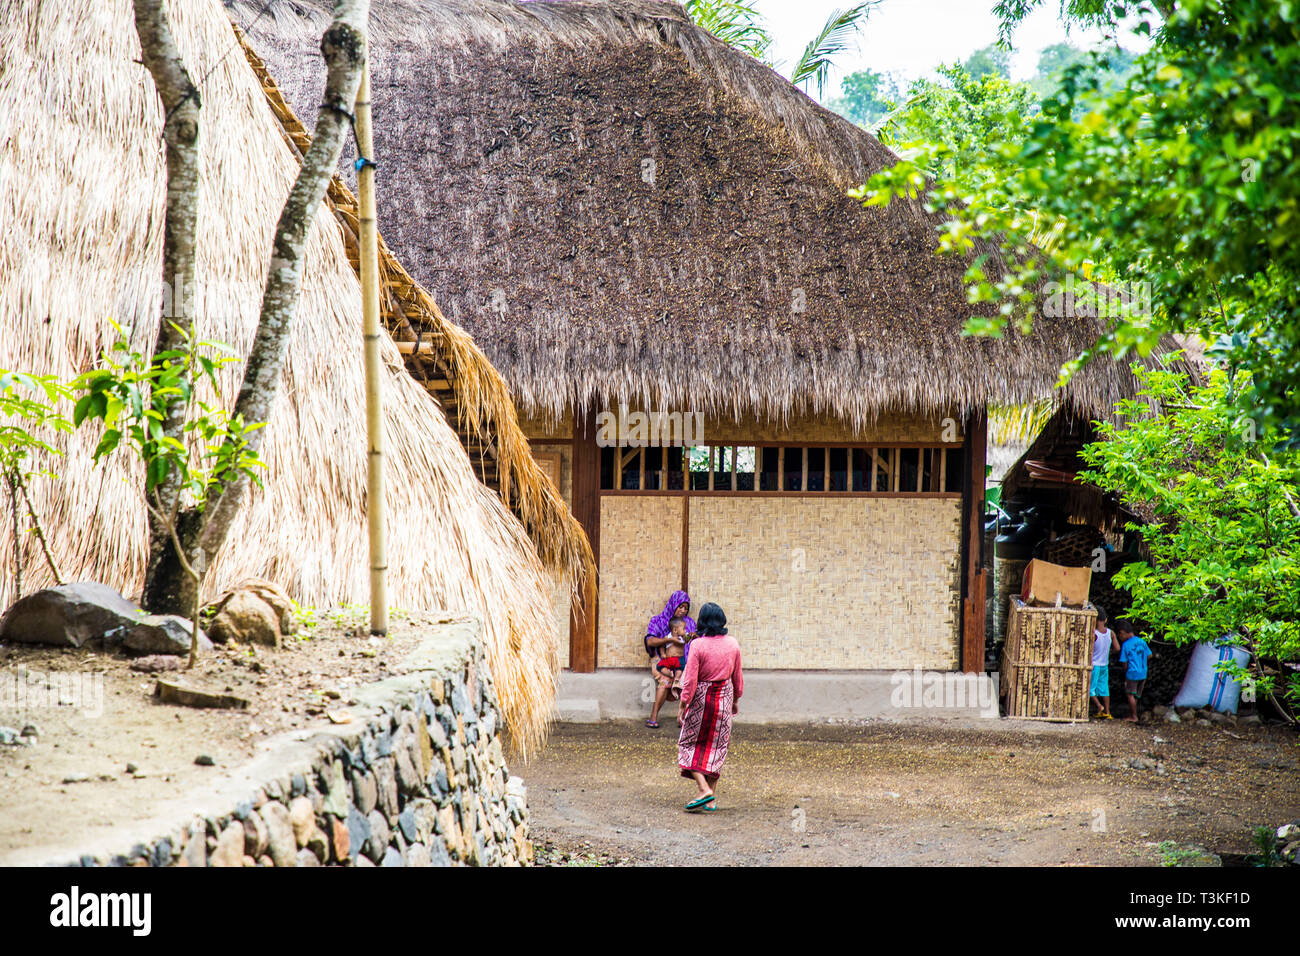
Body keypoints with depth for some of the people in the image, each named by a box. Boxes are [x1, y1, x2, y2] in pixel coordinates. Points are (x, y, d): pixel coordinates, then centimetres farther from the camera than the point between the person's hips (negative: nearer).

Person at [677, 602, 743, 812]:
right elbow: (737, 676, 9)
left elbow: (690, 680, -15)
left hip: (701, 699, -4)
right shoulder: (733, 644, -2)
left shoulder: (698, 645, -16)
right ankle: (712, 799, 12)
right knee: (716, 746, 12)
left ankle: (704, 789, -9)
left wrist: (683, 706, -7)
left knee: (689, 743, 8)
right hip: (724, 698, 4)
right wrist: (736, 700, 22)